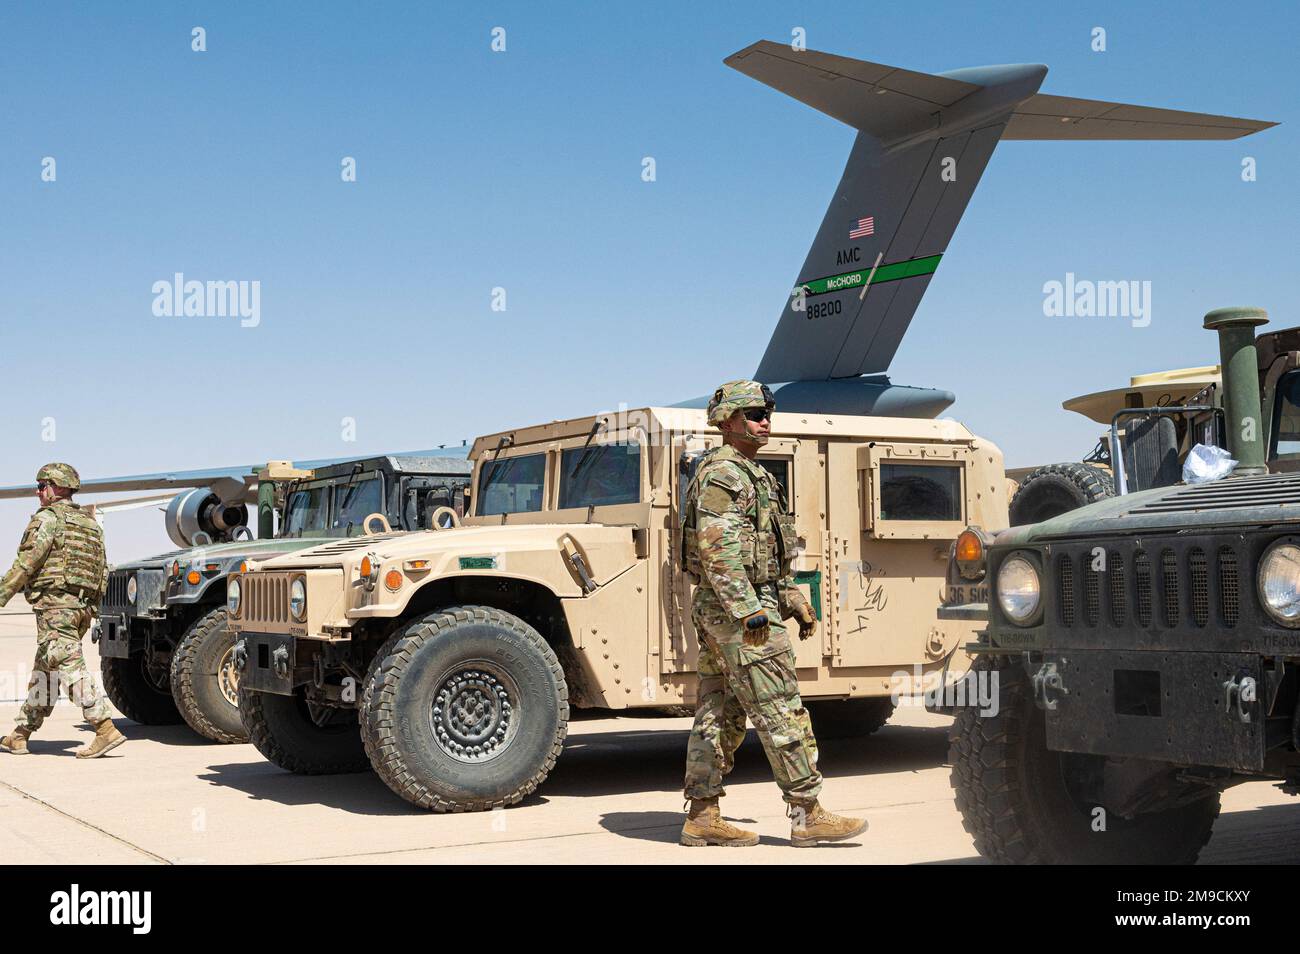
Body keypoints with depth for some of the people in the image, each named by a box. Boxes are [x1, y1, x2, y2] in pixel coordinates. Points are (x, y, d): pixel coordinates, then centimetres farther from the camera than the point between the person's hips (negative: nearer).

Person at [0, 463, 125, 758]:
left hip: (54, 602, -9)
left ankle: (106, 730, -21)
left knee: (69, 667, -12)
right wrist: (91, 608, 21)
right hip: (83, 606, 9)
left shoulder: (49, 517, -6)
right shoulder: (91, 524, 20)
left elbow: (28, 560, -15)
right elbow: (102, 571, 18)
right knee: (44, 670, 15)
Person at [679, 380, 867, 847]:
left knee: (720, 716, 9)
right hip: (736, 609, -10)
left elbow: (770, 553, 26)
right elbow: (717, 551, -22)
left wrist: (794, 600, 22)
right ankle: (807, 815, -2)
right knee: (782, 713, -6)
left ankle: (702, 816, 12)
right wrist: (748, 613, -26)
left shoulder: (753, 475, 20)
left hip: (719, 614, 10)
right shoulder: (722, 473, -13)